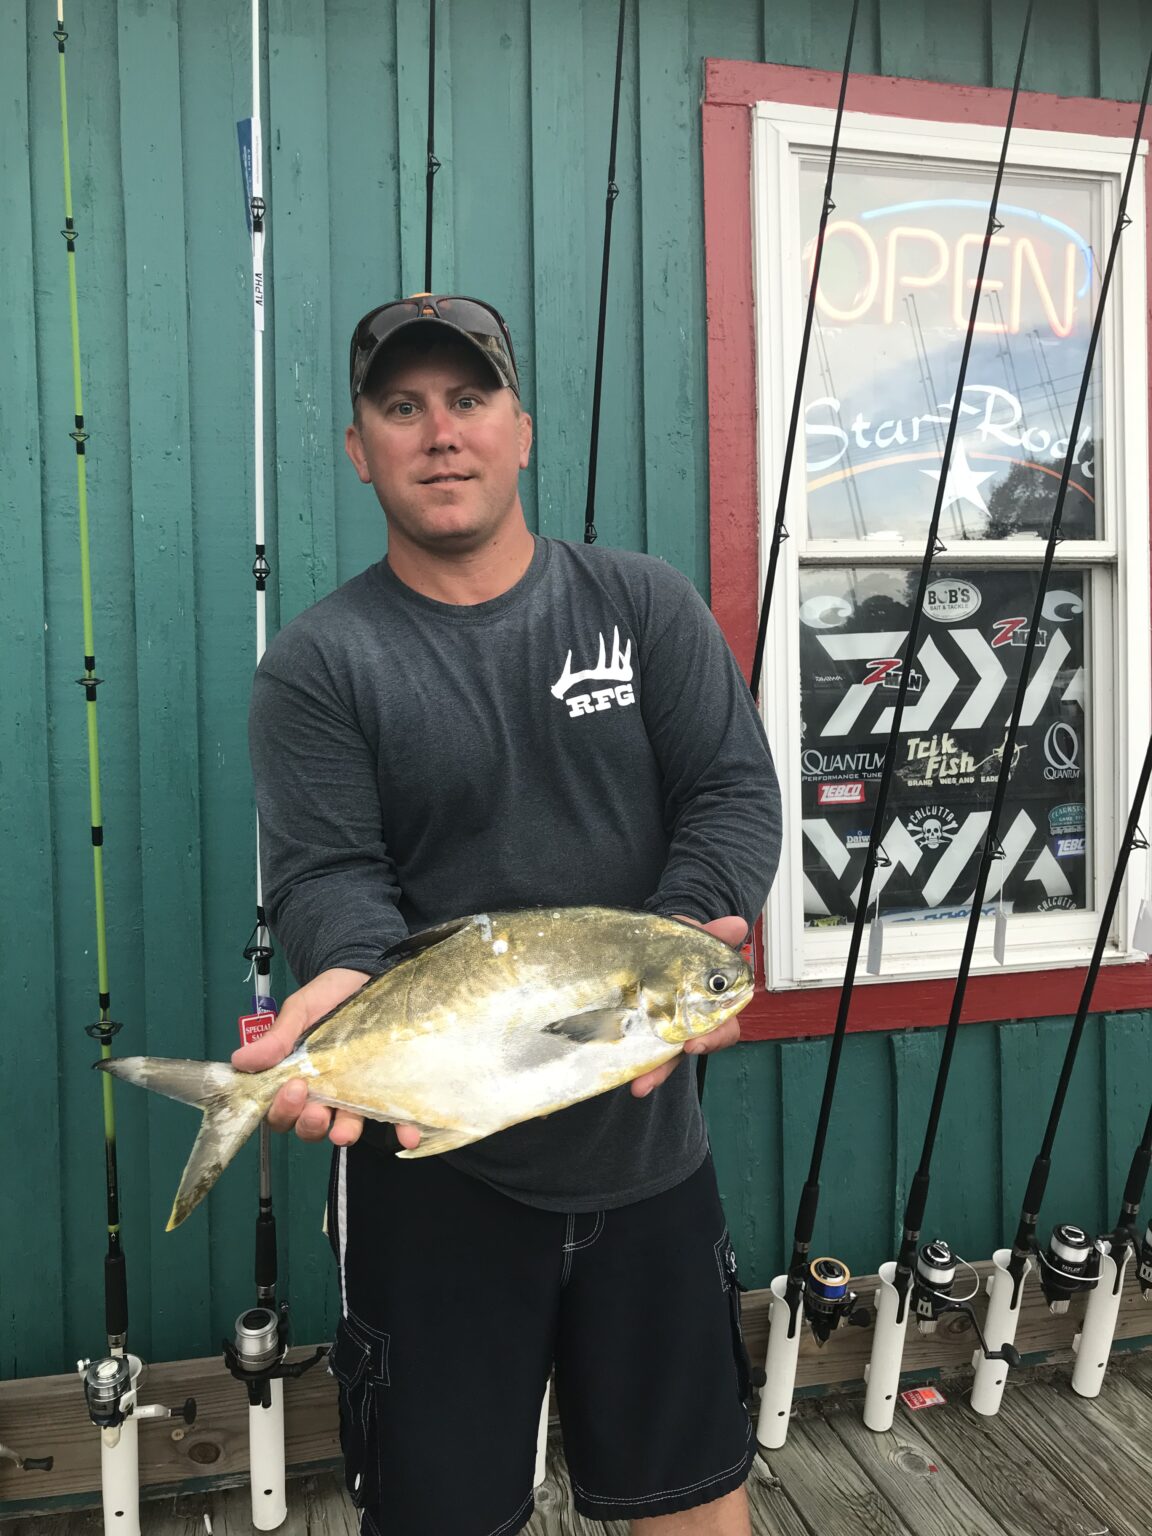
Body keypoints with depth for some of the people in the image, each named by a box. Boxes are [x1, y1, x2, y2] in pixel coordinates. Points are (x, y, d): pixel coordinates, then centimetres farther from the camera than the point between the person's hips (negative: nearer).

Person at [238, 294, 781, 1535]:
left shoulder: (646, 605, 2)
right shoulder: (318, 663, -4)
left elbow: (735, 791, -6)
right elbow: (325, 876, -13)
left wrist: (687, 937, -25)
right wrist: (357, 989, -35)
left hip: (648, 1143, 2)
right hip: (432, 1164, -1)